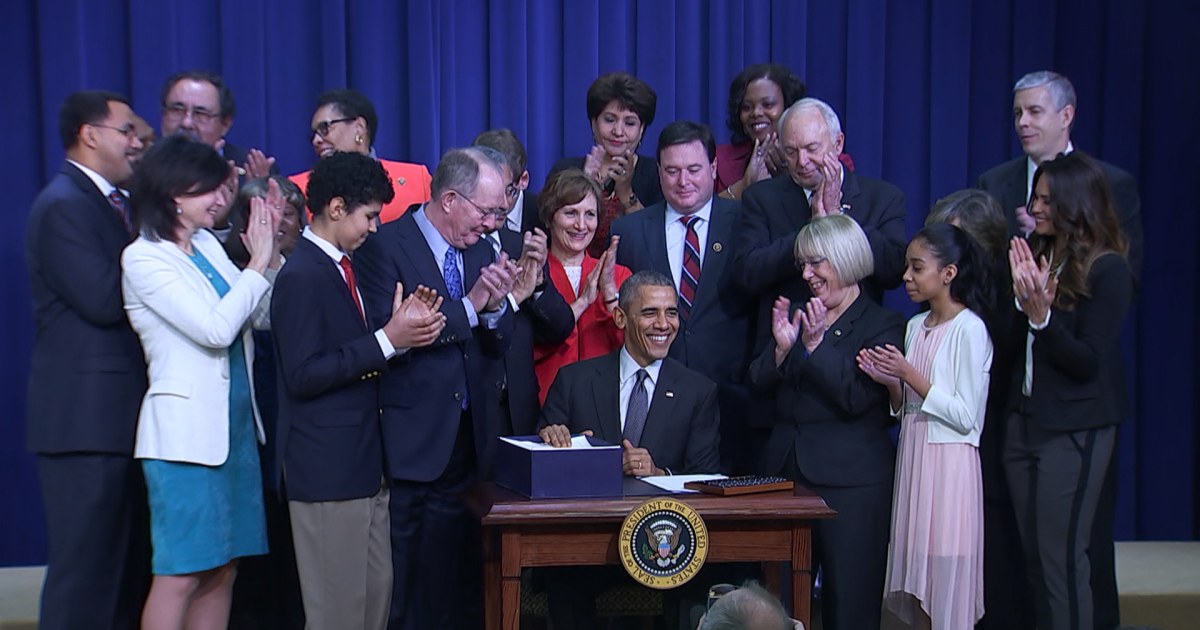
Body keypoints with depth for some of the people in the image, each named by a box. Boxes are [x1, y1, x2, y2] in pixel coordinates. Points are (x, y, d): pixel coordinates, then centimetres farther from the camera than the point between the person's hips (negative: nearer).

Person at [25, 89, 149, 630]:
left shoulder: (114, 202, 17)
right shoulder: (62, 205, -12)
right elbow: (104, 300, -21)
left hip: (122, 413, 10)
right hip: (86, 418, -10)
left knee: (130, 572, 15)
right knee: (85, 571, -3)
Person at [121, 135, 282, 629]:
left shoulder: (207, 245, 11)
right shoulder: (143, 259, -10)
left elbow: (264, 316, 9)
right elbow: (215, 329, -19)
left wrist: (270, 252, -3)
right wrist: (258, 264, -11)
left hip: (234, 423, 8)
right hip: (185, 432, -7)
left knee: (221, 570, 11)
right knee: (180, 575, -5)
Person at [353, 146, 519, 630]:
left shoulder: (480, 249, 11)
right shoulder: (384, 246, -9)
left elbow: (499, 343, 10)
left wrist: (496, 305, -11)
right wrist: (470, 306, -19)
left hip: (471, 440, 6)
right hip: (415, 441, -6)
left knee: (463, 577, 11)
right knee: (410, 585, 4)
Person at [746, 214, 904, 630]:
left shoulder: (882, 326, -4)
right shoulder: (797, 314, 13)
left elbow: (859, 398, -16)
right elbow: (760, 386, 8)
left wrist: (816, 345, -21)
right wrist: (782, 347, -9)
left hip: (850, 482, -5)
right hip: (786, 471, 6)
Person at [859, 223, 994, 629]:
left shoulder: (969, 328, -10)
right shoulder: (916, 326, 12)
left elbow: (966, 417, -15)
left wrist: (909, 375, -17)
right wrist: (890, 382, -4)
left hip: (948, 464, -7)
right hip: (912, 456, 7)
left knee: (944, 582, -2)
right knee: (915, 583, 10)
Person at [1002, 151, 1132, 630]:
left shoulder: (1107, 271, -11)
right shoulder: (1039, 256, 7)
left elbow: (1089, 362, -15)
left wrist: (1042, 315, -25)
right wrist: (1020, 297, -13)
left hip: (1074, 429, -7)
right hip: (1025, 420, 7)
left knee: (1061, 558, -1)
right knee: (1033, 556, 12)